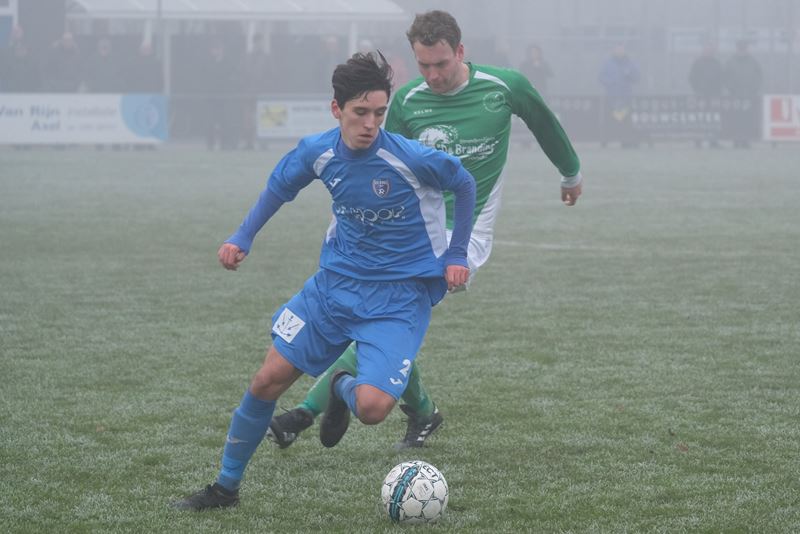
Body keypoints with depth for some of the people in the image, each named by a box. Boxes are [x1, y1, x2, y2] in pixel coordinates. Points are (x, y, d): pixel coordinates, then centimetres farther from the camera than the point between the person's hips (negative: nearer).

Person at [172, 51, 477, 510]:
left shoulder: (412, 158, -22)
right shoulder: (318, 152, -9)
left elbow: (465, 184, -2)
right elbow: (279, 187, 13)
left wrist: (456, 254, -3)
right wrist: (243, 238, 2)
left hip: (400, 295, -4)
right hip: (337, 280, 4)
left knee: (373, 408, -23)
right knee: (268, 380, 0)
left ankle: (343, 391, 17)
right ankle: (226, 487, 20)